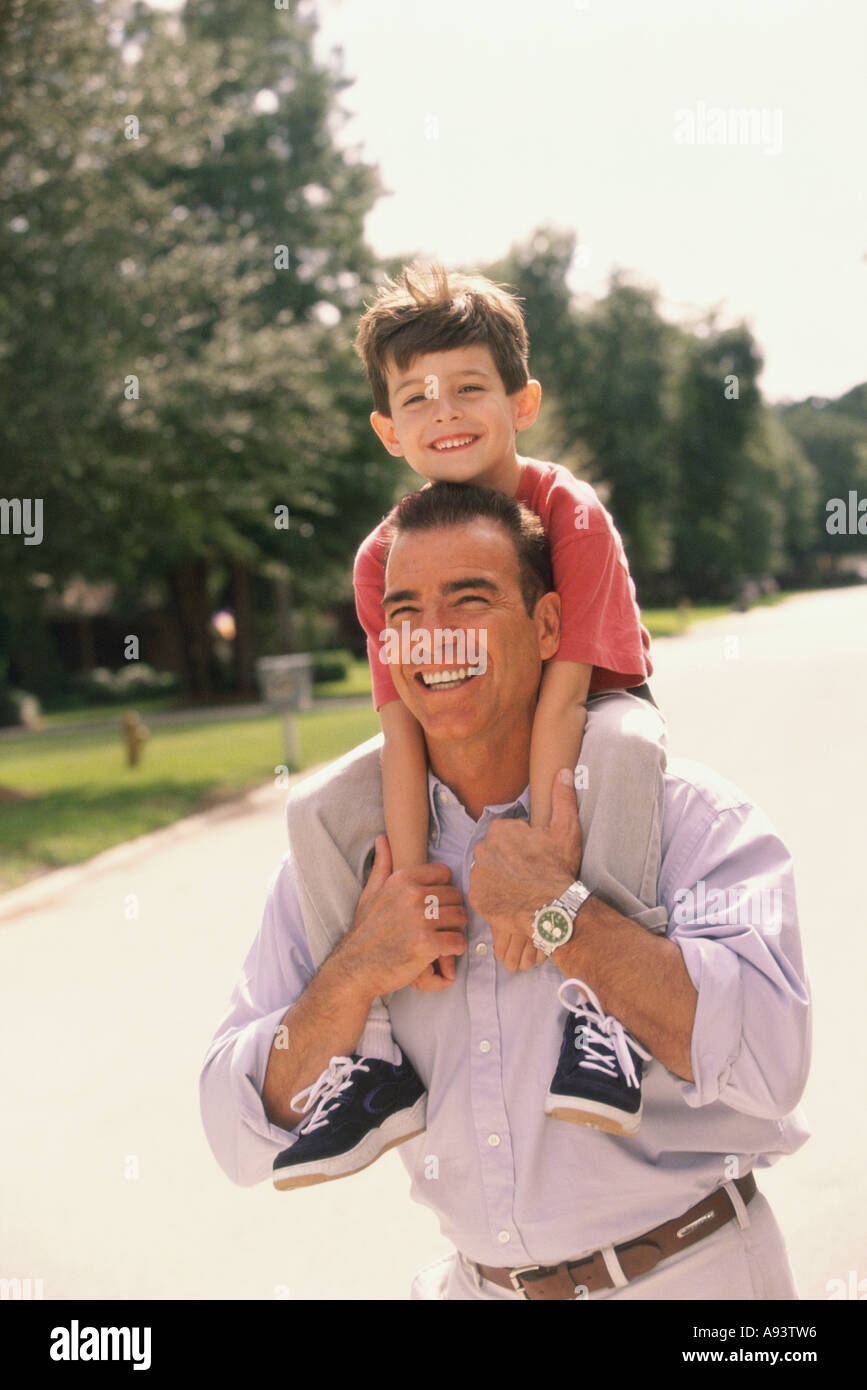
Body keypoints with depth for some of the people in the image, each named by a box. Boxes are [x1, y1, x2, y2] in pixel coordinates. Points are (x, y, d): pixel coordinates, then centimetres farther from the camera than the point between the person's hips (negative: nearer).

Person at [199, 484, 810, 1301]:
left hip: (689, 1272, -3)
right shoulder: (343, 840, 0)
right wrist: (357, 973, -16)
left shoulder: (677, 810, -10)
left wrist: (560, 914, -22)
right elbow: (244, 1140, -2)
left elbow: (768, 1057, -25)